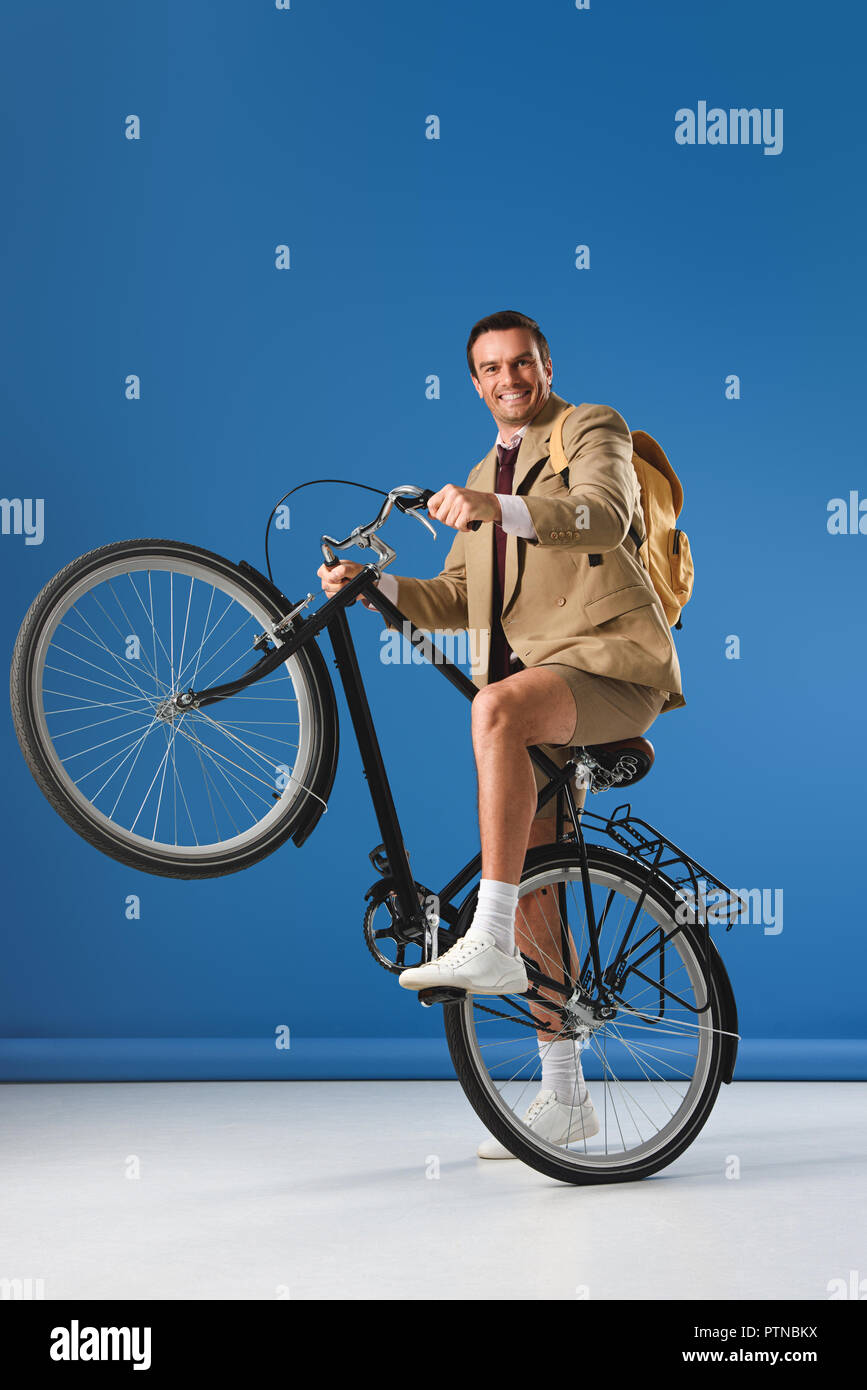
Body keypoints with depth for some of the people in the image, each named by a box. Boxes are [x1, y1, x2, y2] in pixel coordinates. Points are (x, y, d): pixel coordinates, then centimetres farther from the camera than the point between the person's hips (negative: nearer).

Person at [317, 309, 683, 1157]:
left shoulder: (593, 430, 4)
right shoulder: (485, 478, 25)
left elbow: (602, 516, -19)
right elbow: (458, 601, 18)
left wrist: (499, 508, -34)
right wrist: (374, 585, 1)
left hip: (610, 666, -7)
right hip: (534, 683, 8)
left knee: (497, 708, -38)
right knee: (529, 882, 4)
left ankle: (490, 944, -36)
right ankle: (564, 1096, 15)